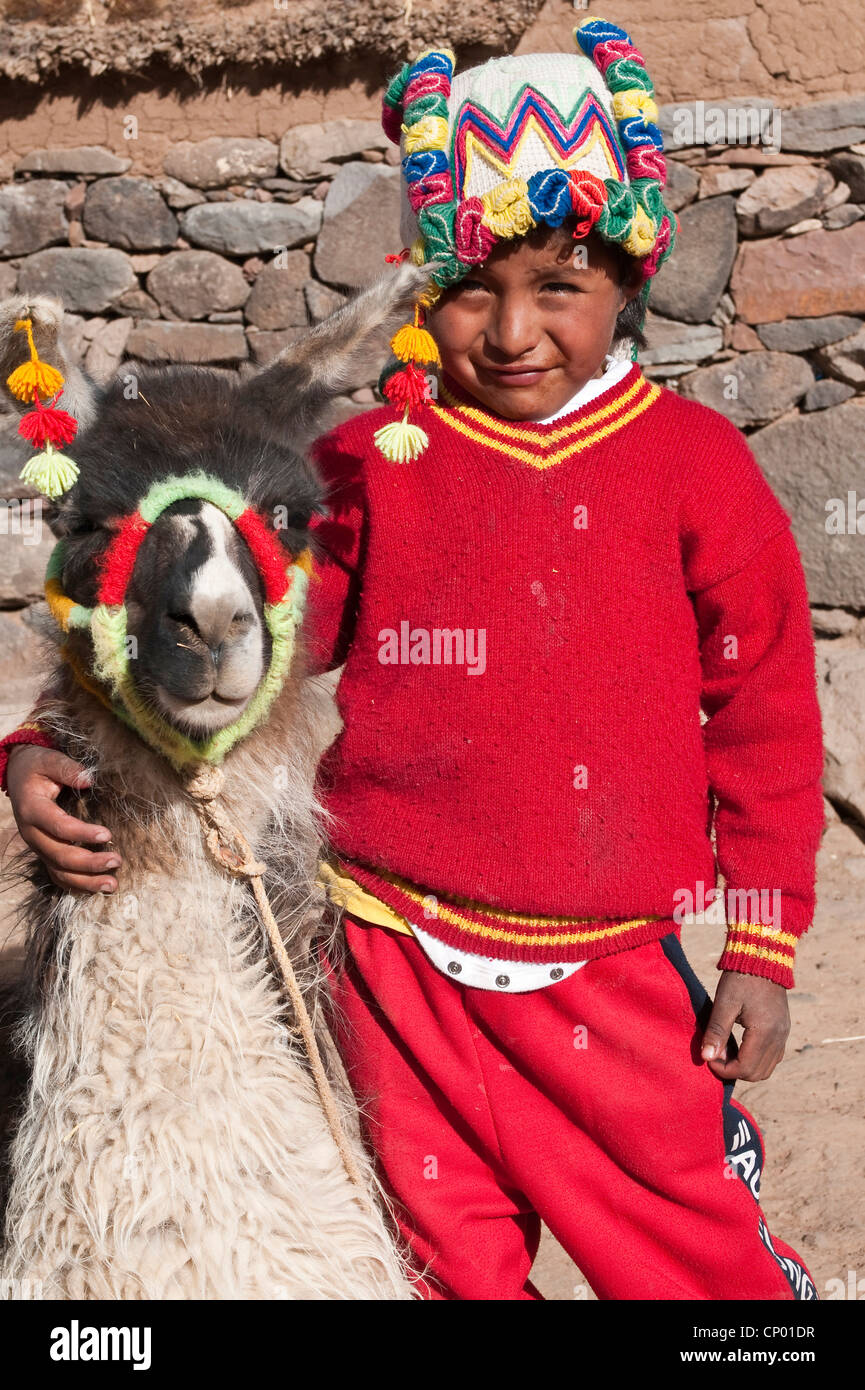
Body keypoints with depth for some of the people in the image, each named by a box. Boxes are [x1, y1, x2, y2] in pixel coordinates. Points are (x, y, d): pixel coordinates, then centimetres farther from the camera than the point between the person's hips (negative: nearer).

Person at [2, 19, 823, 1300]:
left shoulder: (694, 463, -3)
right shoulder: (377, 460, -2)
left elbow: (764, 716, 2)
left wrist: (762, 948, 3)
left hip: (612, 962, 0)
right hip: (402, 951, 1)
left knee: (695, 1239, 13)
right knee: (446, 1250, 17)